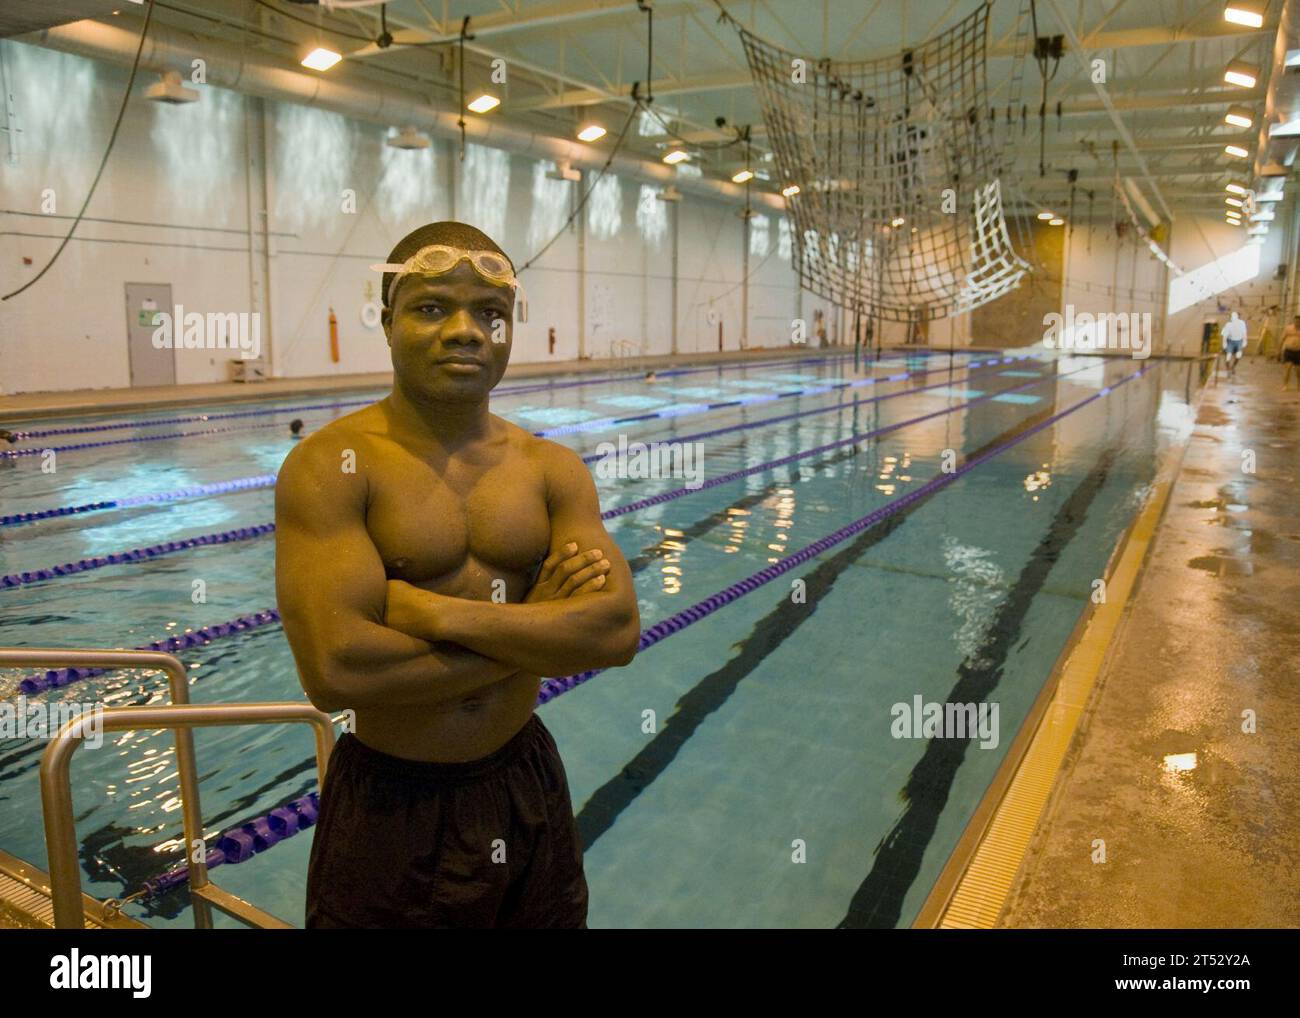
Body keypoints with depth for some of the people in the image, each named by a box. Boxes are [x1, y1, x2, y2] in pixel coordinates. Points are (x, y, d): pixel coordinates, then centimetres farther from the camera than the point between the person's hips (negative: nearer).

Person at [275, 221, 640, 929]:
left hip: (528, 786, 4)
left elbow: (619, 630, -14)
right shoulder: (330, 465, -14)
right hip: (392, 809, -3)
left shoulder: (552, 469, -2)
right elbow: (335, 671, -25)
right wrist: (538, 626, -18)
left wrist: (438, 612, -23)